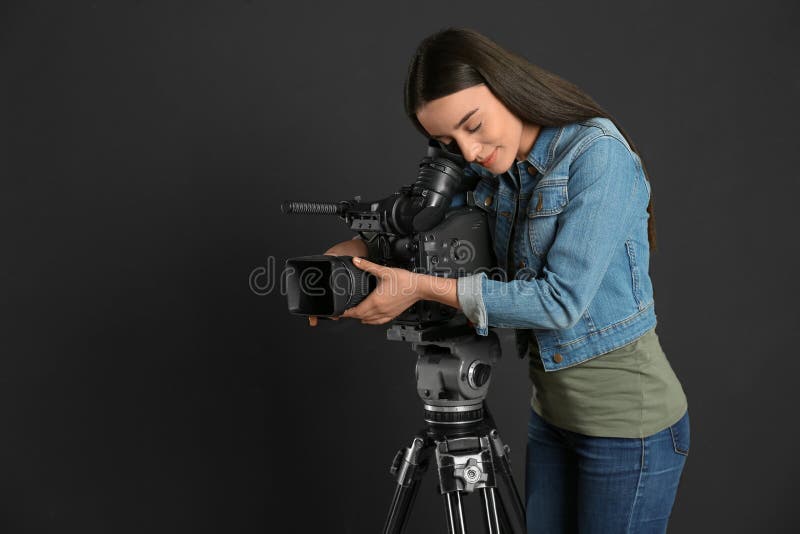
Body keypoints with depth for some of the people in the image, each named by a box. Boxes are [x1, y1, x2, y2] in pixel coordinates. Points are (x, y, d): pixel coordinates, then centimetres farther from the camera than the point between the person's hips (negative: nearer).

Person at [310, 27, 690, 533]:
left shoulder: (599, 155, -20)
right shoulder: (496, 173, 1)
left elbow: (560, 300, -24)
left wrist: (423, 287, -20)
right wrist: (355, 249, -4)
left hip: (628, 420, -7)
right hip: (553, 411, 7)